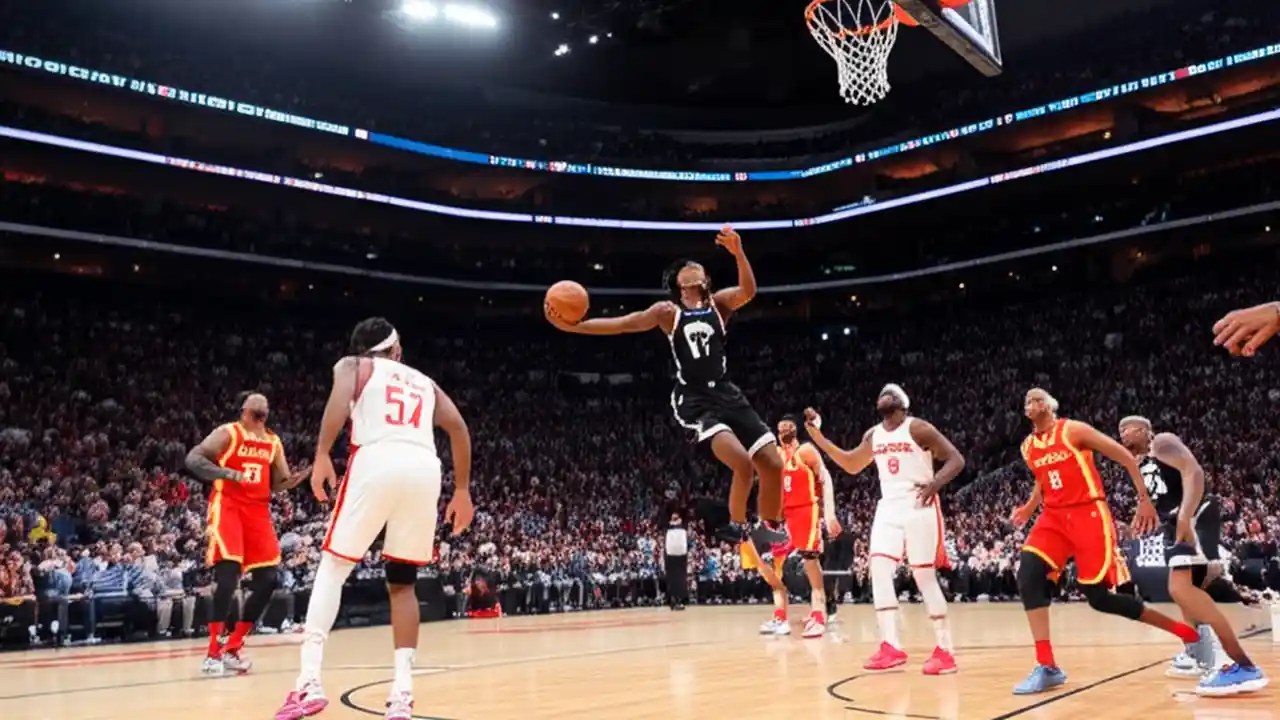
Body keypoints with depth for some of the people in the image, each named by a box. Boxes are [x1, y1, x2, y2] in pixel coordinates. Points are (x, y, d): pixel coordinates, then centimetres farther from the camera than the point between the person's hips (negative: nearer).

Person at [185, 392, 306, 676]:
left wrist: (296, 479, -3)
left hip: (259, 510, 6)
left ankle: (232, 647, 12)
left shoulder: (274, 442, 15)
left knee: (268, 579, -1)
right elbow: (193, 459, -12)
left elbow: (279, 483, 19)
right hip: (227, 506, -6)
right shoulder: (227, 433, -2)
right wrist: (227, 473, -22)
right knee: (229, 572, -19)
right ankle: (213, 652, -10)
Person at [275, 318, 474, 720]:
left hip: (377, 461, -3)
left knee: (333, 568, 9)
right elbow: (458, 427, 18)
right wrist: (462, 491, 19)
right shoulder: (425, 382, 32)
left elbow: (341, 394, -2)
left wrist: (322, 454, -8)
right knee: (403, 582, 15)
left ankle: (310, 682, -4)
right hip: (425, 467, 3)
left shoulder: (353, 366, 22)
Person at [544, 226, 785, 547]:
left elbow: (748, 291, -11)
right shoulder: (668, 312, 5)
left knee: (774, 465, 0)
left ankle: (766, 530, 19)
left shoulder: (719, 303, 10)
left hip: (727, 395, 4)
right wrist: (571, 326, -11)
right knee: (742, 462, -25)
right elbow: (620, 324, -1)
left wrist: (738, 253, -28)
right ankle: (735, 527, -4)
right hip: (694, 400, -4)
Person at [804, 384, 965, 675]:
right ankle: (891, 646, -4)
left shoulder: (918, 428, -7)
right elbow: (852, 465, 23)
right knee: (879, 569, -7)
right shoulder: (873, 435, 12)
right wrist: (817, 435, 13)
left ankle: (945, 649, 4)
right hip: (889, 508, 6)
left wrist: (935, 484, -26)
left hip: (919, 507, -6)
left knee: (924, 576, -6)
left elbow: (956, 459, -8)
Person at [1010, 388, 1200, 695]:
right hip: (1054, 517, 5)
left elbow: (1126, 457, -4)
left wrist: (1144, 499, -7)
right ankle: (1046, 666, -16)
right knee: (1028, 574, -19)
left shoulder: (1074, 430, -7)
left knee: (1099, 597, -9)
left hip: (1088, 514, -5)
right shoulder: (1028, 448, 10)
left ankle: (1185, 631, 14)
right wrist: (1029, 508, 9)